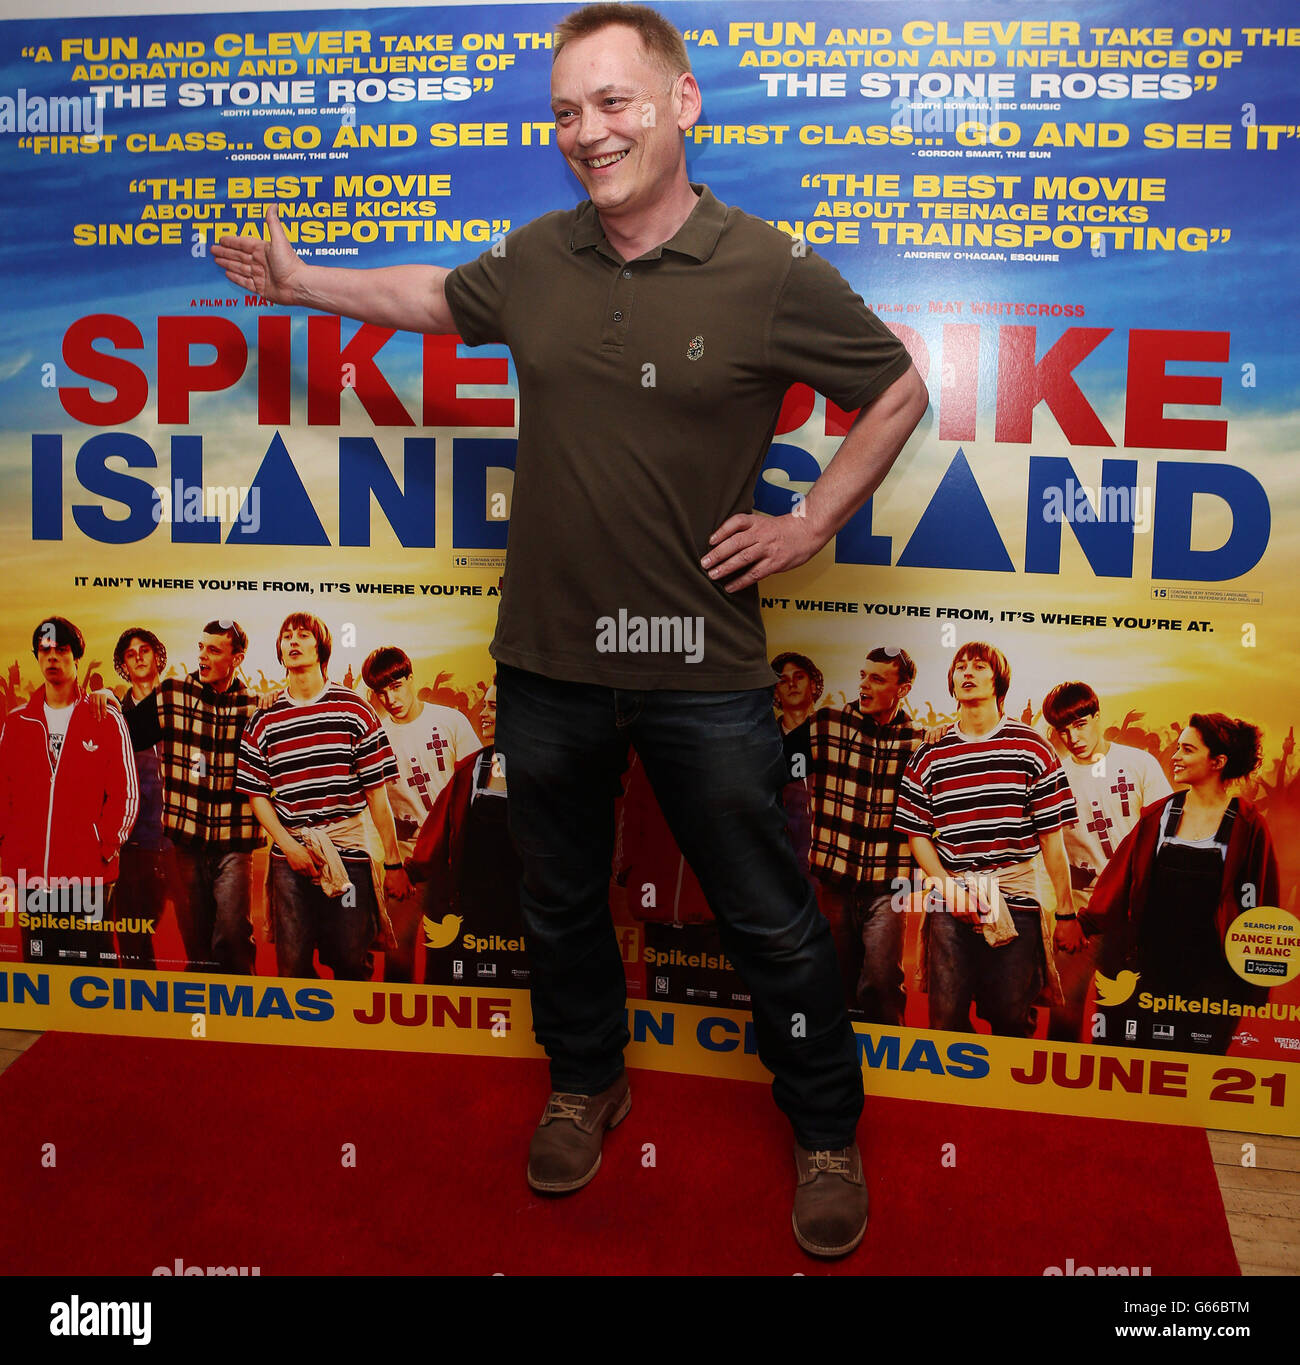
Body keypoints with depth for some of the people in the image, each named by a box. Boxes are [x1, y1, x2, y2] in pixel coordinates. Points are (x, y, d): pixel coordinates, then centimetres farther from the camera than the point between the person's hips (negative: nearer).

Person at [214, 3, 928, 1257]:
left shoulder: (769, 274, -9)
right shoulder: (538, 260, 4)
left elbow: (898, 393, 3)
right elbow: (439, 299, 25)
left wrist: (810, 525, -2)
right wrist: (303, 282, 31)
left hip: (700, 667, -4)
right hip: (548, 656, 4)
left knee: (768, 920, 9)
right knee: (560, 896, 20)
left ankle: (827, 1131, 33)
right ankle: (585, 1083, 47)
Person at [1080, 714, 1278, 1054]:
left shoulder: (1247, 827, -2)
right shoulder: (1157, 815, 6)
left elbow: (1259, 906, 2)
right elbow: (1119, 879, 7)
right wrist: (1088, 923, -5)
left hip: (1211, 972, -2)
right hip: (1154, 960, 2)